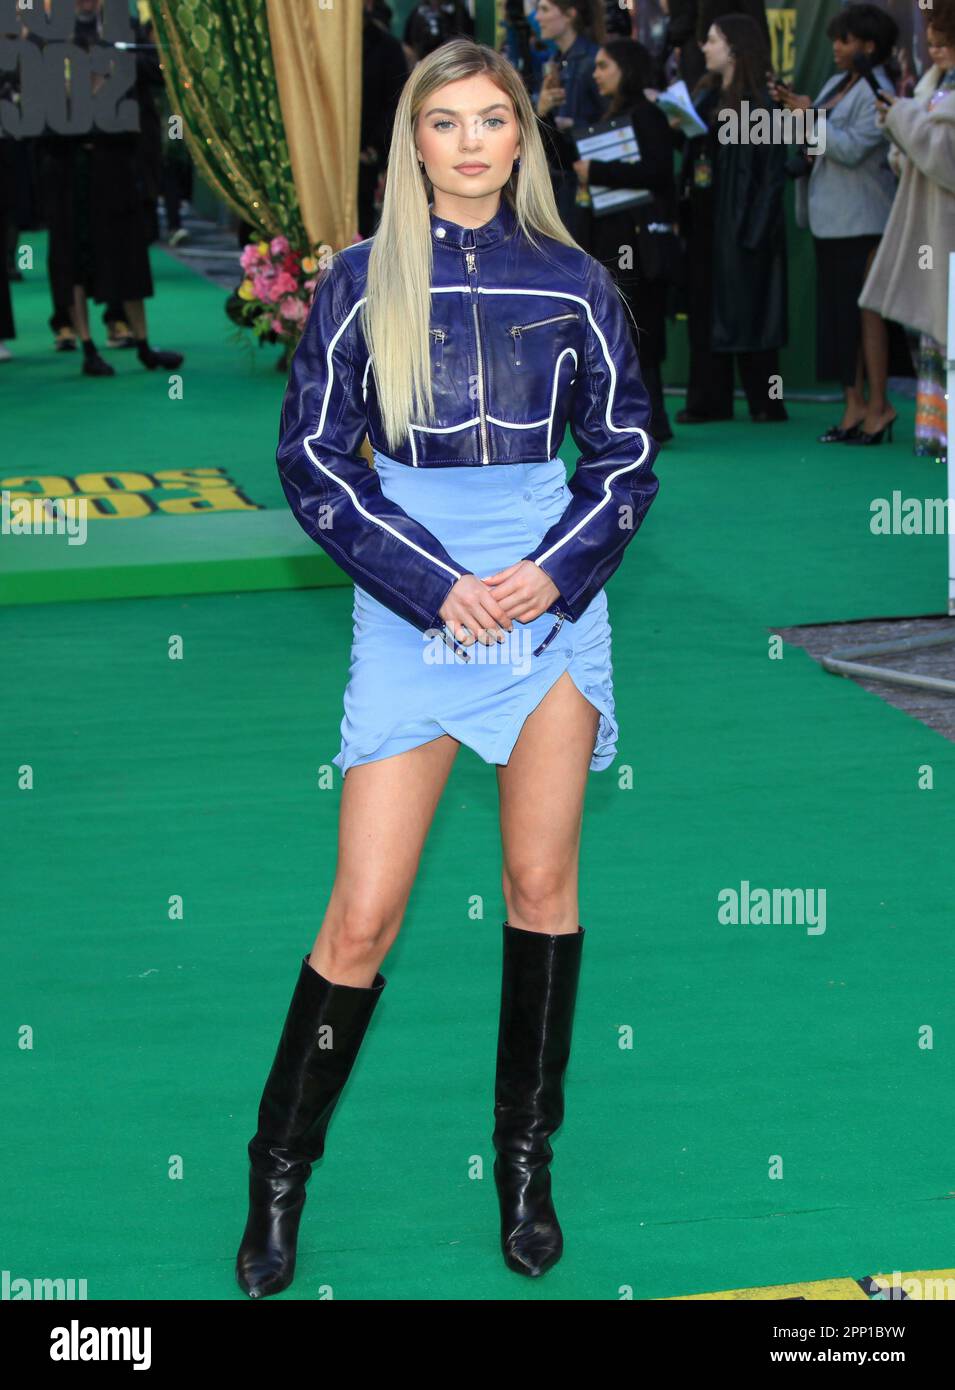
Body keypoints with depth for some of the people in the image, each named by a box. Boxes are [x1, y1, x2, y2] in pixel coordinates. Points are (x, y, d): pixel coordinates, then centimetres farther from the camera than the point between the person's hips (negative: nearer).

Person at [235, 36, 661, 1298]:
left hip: (553, 593, 2)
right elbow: (314, 459, -1)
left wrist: (556, 570, -8)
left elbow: (628, 451, 8)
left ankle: (527, 1159, 21)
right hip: (410, 611, -1)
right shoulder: (361, 282, 1)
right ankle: (280, 1172, 13)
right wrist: (437, 587, -10)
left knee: (542, 884, 6)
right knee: (364, 913, -3)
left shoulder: (574, 283, 4)